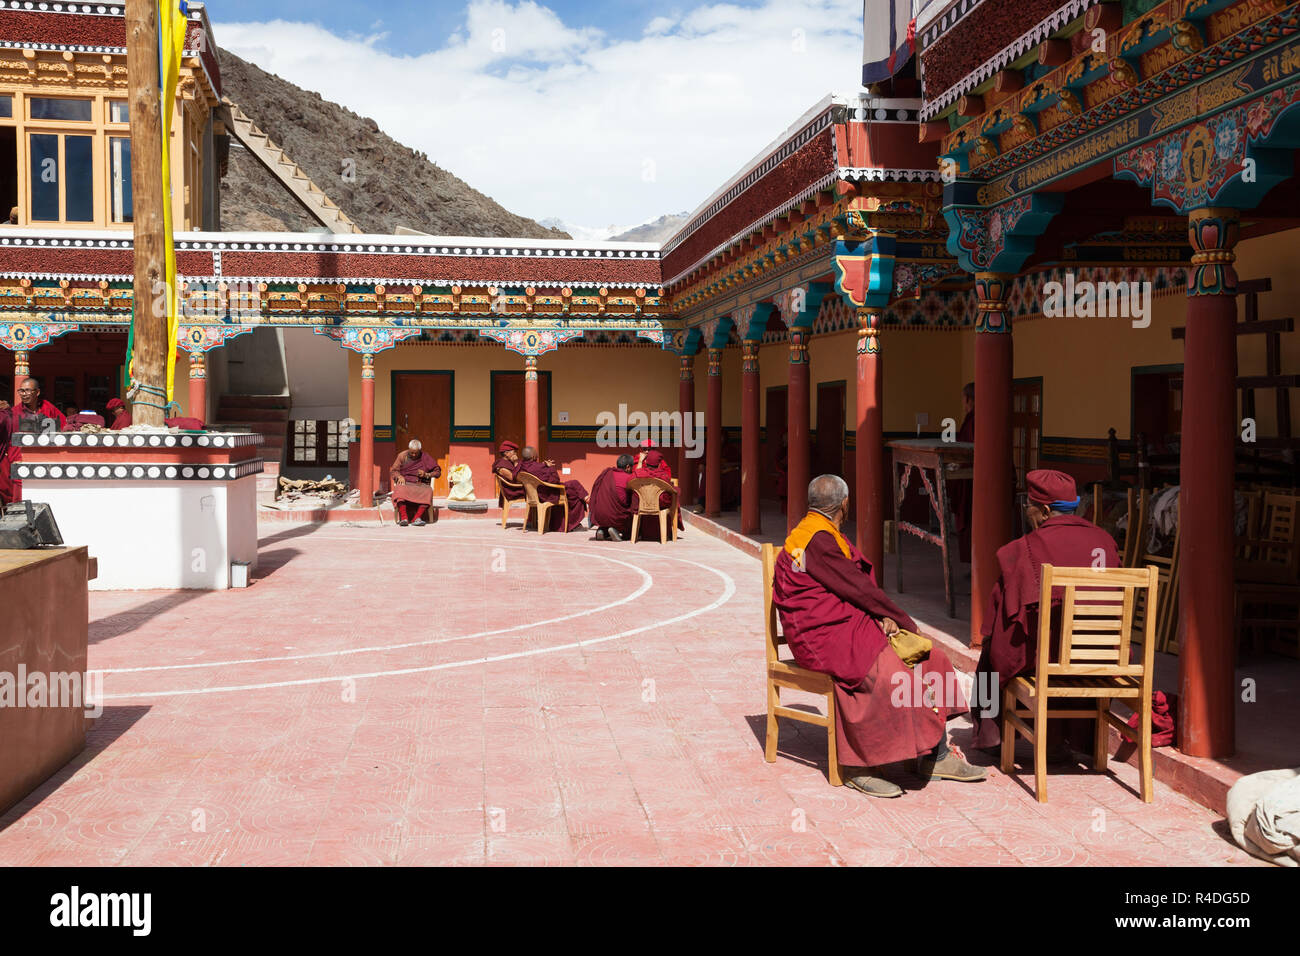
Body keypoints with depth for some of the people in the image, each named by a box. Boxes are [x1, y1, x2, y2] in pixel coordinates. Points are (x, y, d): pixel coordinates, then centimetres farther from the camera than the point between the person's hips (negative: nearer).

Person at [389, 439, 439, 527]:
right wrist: (399, 476, -10)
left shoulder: (425, 457, 8)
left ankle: (416, 518, -37)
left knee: (428, 491, -36)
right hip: (405, 483, 0)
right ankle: (403, 518, -40)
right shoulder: (402, 456, 10)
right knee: (400, 490, -37)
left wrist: (426, 475, -8)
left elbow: (437, 472, 10)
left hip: (420, 484, 0)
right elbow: (393, 471, 12)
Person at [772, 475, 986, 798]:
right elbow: (857, 588, -14)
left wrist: (884, 618, -3)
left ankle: (935, 757, 6)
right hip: (823, 637, -10)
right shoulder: (817, 540, -15)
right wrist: (904, 622, -4)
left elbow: (857, 586, 15)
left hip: (849, 625, 10)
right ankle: (858, 768, -19)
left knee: (930, 660, 0)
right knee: (881, 674, -32)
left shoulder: (828, 535, 17)